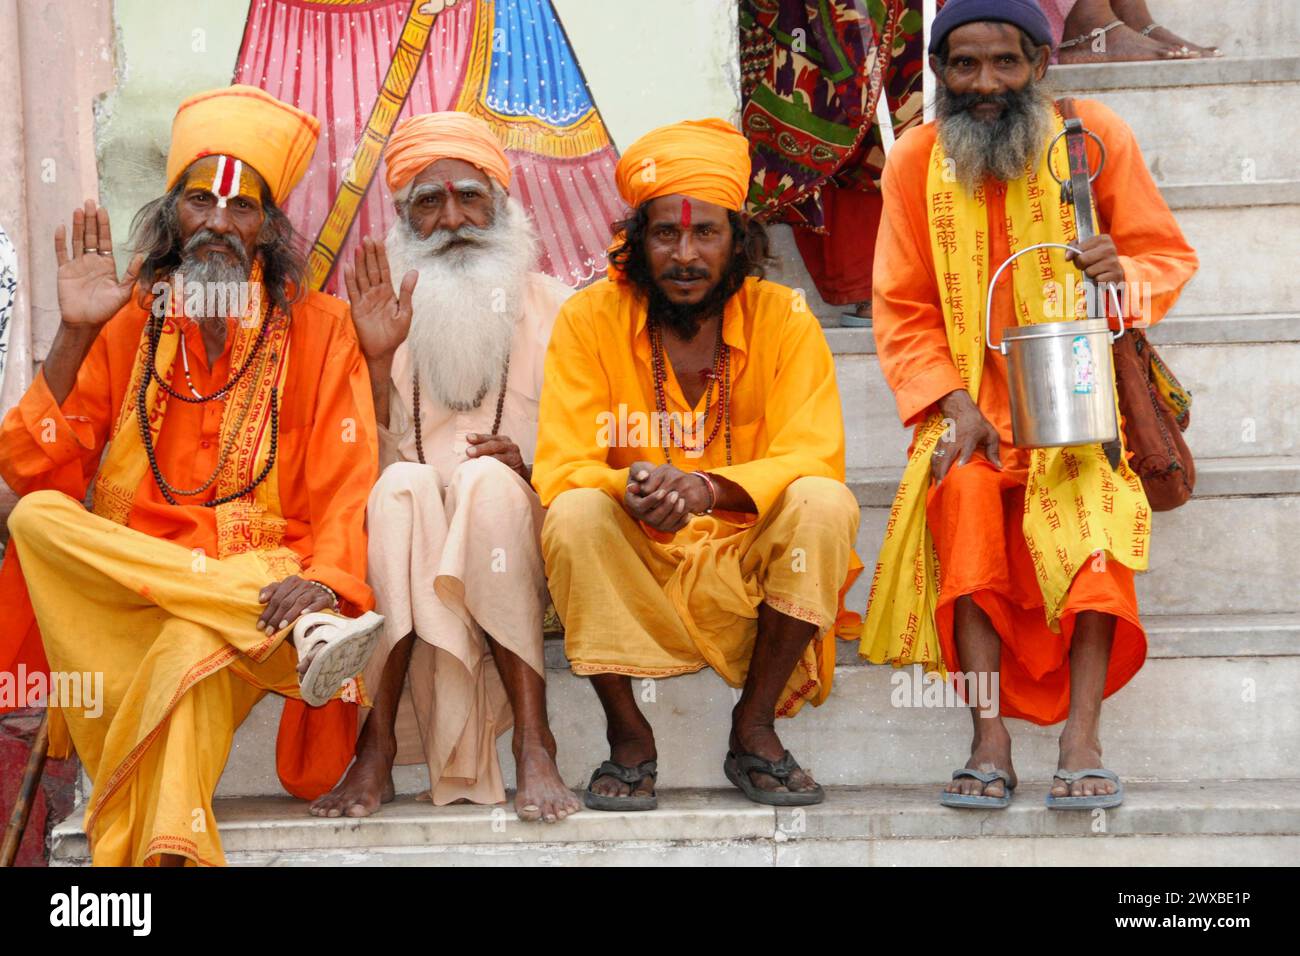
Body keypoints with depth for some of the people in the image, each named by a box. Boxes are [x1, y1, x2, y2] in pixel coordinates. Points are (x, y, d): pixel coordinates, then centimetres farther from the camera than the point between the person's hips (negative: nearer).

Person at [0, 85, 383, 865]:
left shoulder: (316, 326, 7)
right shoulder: (128, 324, 11)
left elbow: (346, 485, -3)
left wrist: (323, 579, -24)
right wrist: (75, 334, -5)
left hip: (265, 580, -3)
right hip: (124, 587, 3)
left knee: (195, 642, -37)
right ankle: (299, 628, -35)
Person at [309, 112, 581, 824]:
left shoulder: (553, 308, 11)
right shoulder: (382, 313, 12)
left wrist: (528, 466, -15)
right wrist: (377, 361, -14)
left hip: (524, 531, 0)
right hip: (411, 540, 1)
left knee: (488, 480, -32)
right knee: (405, 482, -32)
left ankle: (533, 745, -37)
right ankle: (378, 746, -34)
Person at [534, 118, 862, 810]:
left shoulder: (783, 319, -5)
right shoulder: (589, 319, -5)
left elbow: (813, 459, -14)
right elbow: (560, 470, -11)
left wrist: (707, 488, -33)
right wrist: (630, 490, -35)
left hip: (747, 561, 1)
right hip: (633, 570, 0)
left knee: (826, 504, -27)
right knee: (576, 515, -30)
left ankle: (754, 729, -12)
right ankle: (628, 739, -13)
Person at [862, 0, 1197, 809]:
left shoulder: (1095, 137, -1)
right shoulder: (915, 163, 1)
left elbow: (1169, 256, 4)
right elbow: (904, 312, 2)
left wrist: (1125, 273, -20)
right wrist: (956, 405, -14)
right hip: (973, 400, 1)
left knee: (1092, 502, -30)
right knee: (963, 492, -30)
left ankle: (1082, 741, -28)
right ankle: (990, 744, -28)